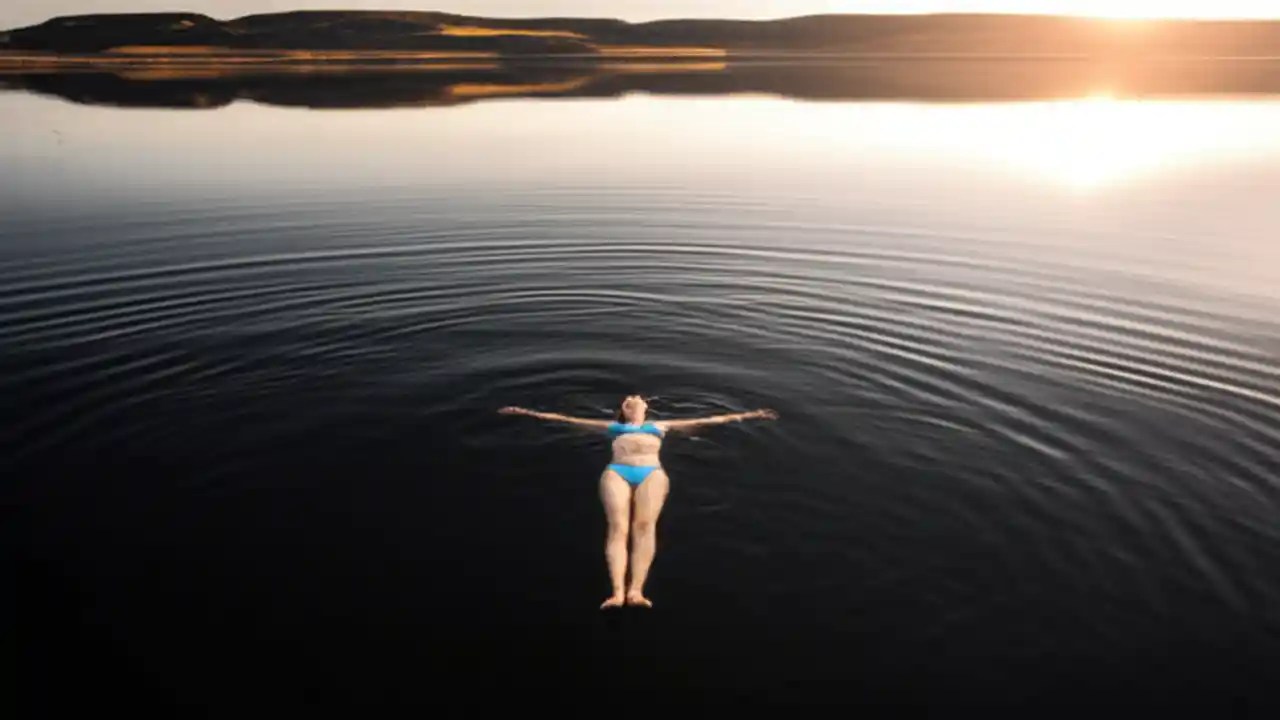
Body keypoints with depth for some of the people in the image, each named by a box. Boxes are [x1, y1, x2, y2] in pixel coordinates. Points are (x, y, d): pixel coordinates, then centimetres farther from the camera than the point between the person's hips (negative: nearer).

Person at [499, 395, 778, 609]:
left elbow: (707, 420, 32)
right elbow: (564, 419, 33)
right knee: (617, 527, -26)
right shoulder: (612, 426, 34)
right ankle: (618, 592, -41)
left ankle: (636, 590, -43)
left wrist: (744, 415, 29)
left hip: (651, 473, 0)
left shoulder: (661, 425, 34)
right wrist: (527, 412, 29)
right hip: (617, 472, 0)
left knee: (645, 525, -28)